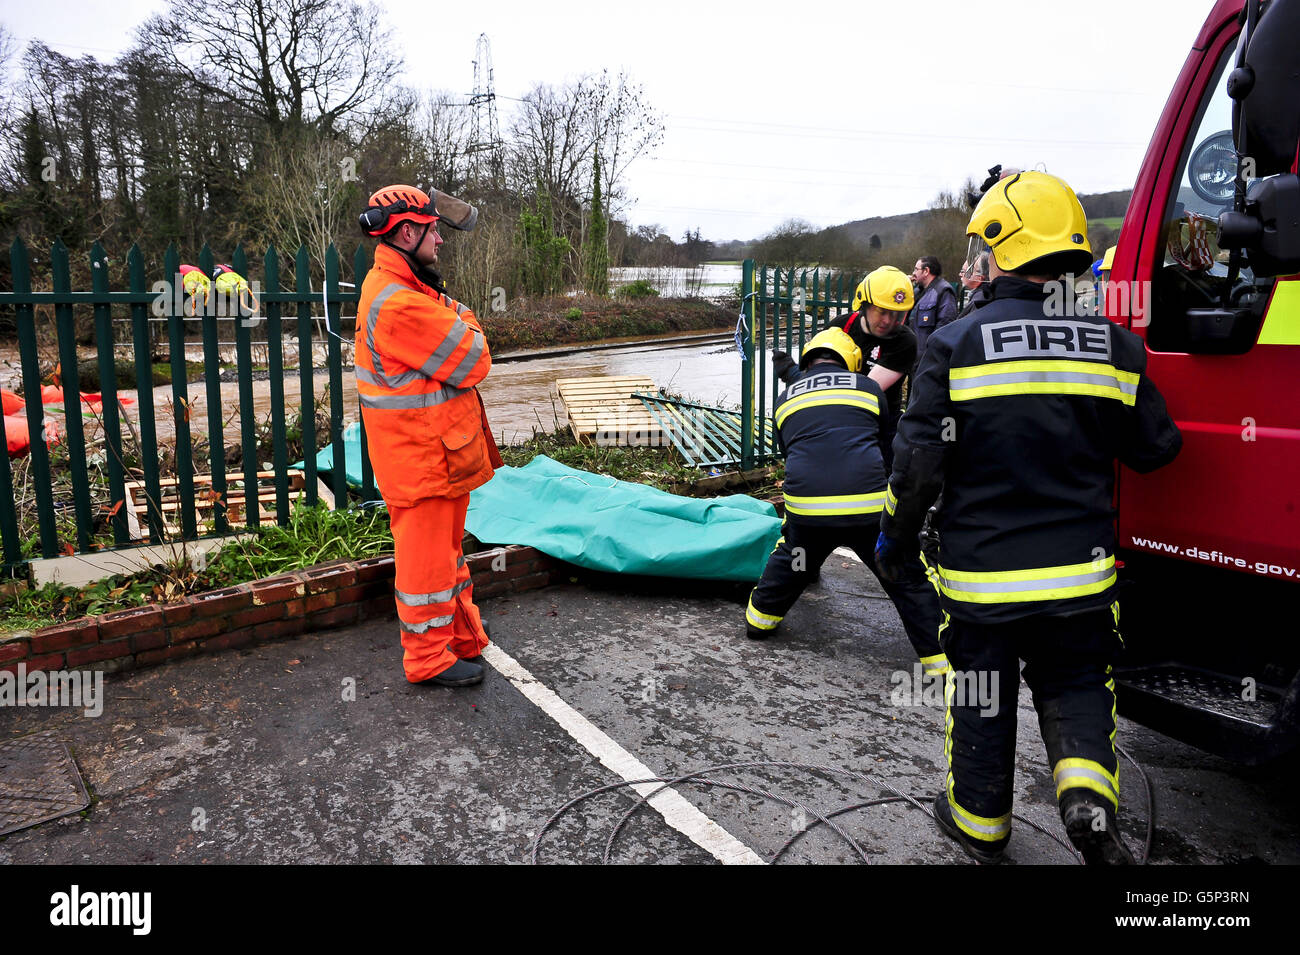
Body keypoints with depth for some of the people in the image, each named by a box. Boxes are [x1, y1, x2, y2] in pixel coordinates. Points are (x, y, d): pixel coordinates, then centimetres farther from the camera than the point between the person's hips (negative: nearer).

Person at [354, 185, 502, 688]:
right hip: (421, 459, -11)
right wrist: (466, 325, -2)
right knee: (427, 557, 3)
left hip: (437, 452, 11)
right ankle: (429, 659, 19)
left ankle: (463, 638, 38)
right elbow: (473, 363, -20)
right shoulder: (401, 305, -25)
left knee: (445, 547, 21)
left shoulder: (397, 286, 11)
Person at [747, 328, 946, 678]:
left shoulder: (785, 400, 21)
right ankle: (939, 658, 14)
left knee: (789, 560, 30)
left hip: (806, 505, 2)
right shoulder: (869, 388, 16)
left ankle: (760, 618, 43)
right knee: (908, 578, 11)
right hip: (871, 505, -1)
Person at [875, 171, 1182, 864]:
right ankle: (1088, 798, 3)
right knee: (1075, 685, 23)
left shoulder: (955, 344, -12)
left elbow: (919, 460, -14)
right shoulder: (1113, 345, -2)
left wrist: (894, 537, 1)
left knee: (981, 697, 16)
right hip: (1079, 570, 3)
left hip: (981, 569, -2)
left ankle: (978, 822, 31)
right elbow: (1155, 449, 6)